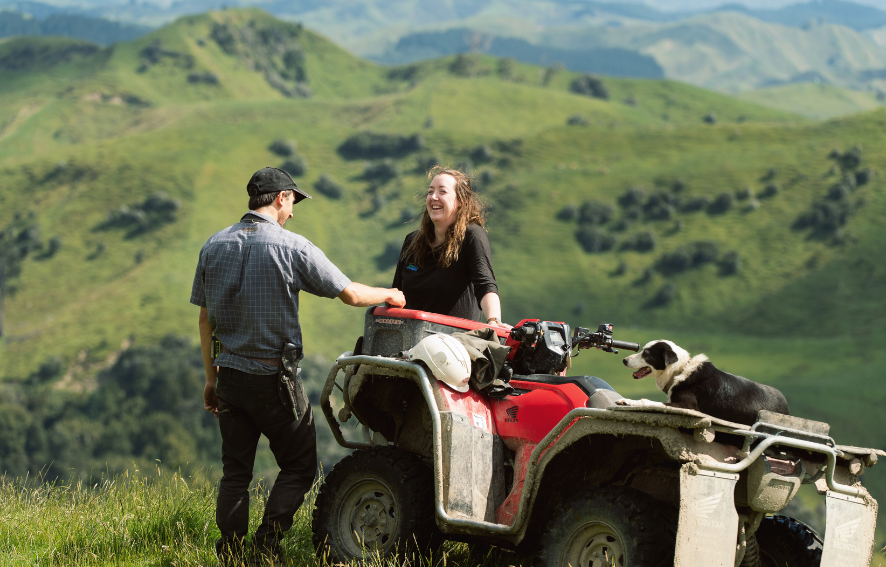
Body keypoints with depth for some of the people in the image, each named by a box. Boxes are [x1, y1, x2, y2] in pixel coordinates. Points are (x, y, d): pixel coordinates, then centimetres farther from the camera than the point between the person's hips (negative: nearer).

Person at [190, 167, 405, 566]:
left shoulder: (214, 246, 5)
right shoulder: (291, 247, -10)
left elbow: (205, 317, 9)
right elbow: (350, 295, -6)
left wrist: (211, 377, 17)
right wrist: (389, 295, 14)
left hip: (229, 376, 5)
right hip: (273, 378, -5)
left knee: (235, 472, 11)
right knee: (298, 466, 8)